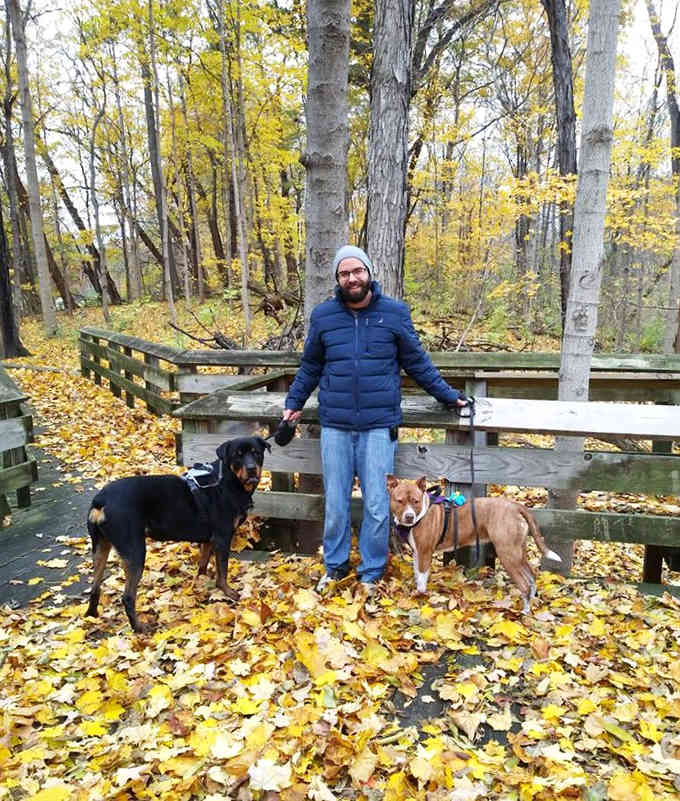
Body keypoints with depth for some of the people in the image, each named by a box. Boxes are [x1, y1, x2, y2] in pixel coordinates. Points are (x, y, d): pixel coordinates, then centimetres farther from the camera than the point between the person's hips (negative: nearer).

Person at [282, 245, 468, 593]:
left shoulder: (395, 313, 2)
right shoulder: (322, 315, 6)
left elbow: (417, 362, 10)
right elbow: (310, 367, 18)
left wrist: (448, 395, 11)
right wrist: (294, 402, 15)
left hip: (379, 425, -1)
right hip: (335, 425, 2)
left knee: (377, 505, 3)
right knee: (335, 503, 9)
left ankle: (371, 573, 23)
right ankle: (335, 566, 30)